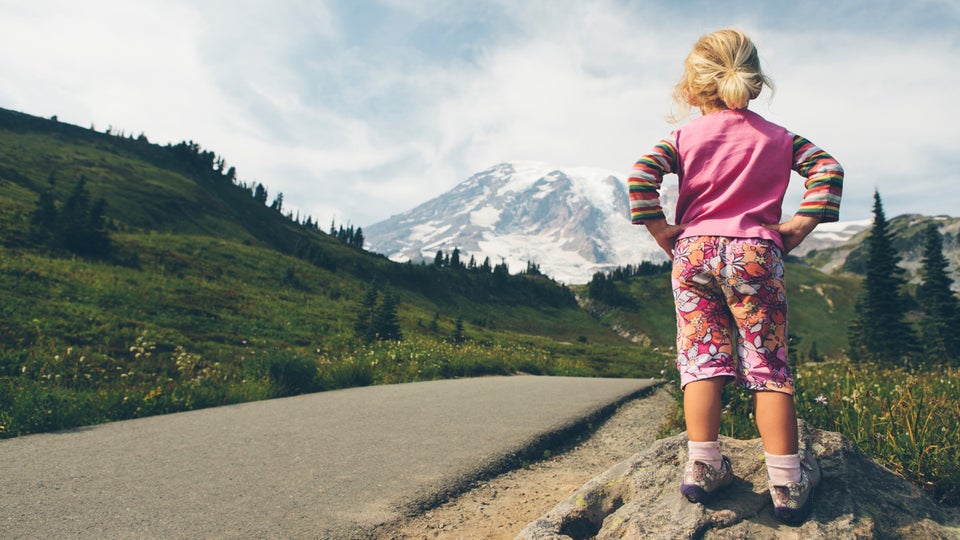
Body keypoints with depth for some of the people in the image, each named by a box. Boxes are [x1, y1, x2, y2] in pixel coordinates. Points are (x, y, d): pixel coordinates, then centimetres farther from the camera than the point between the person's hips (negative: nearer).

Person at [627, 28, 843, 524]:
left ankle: (702, 465, 4)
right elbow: (828, 170, -1)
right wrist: (798, 226, 0)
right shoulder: (778, 137, 12)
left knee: (701, 357, 4)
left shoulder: (684, 136, 8)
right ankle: (786, 481, 6)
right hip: (756, 252, 0)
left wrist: (662, 231, -3)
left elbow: (640, 175, -7)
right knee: (768, 363, 3)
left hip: (694, 250, 0)